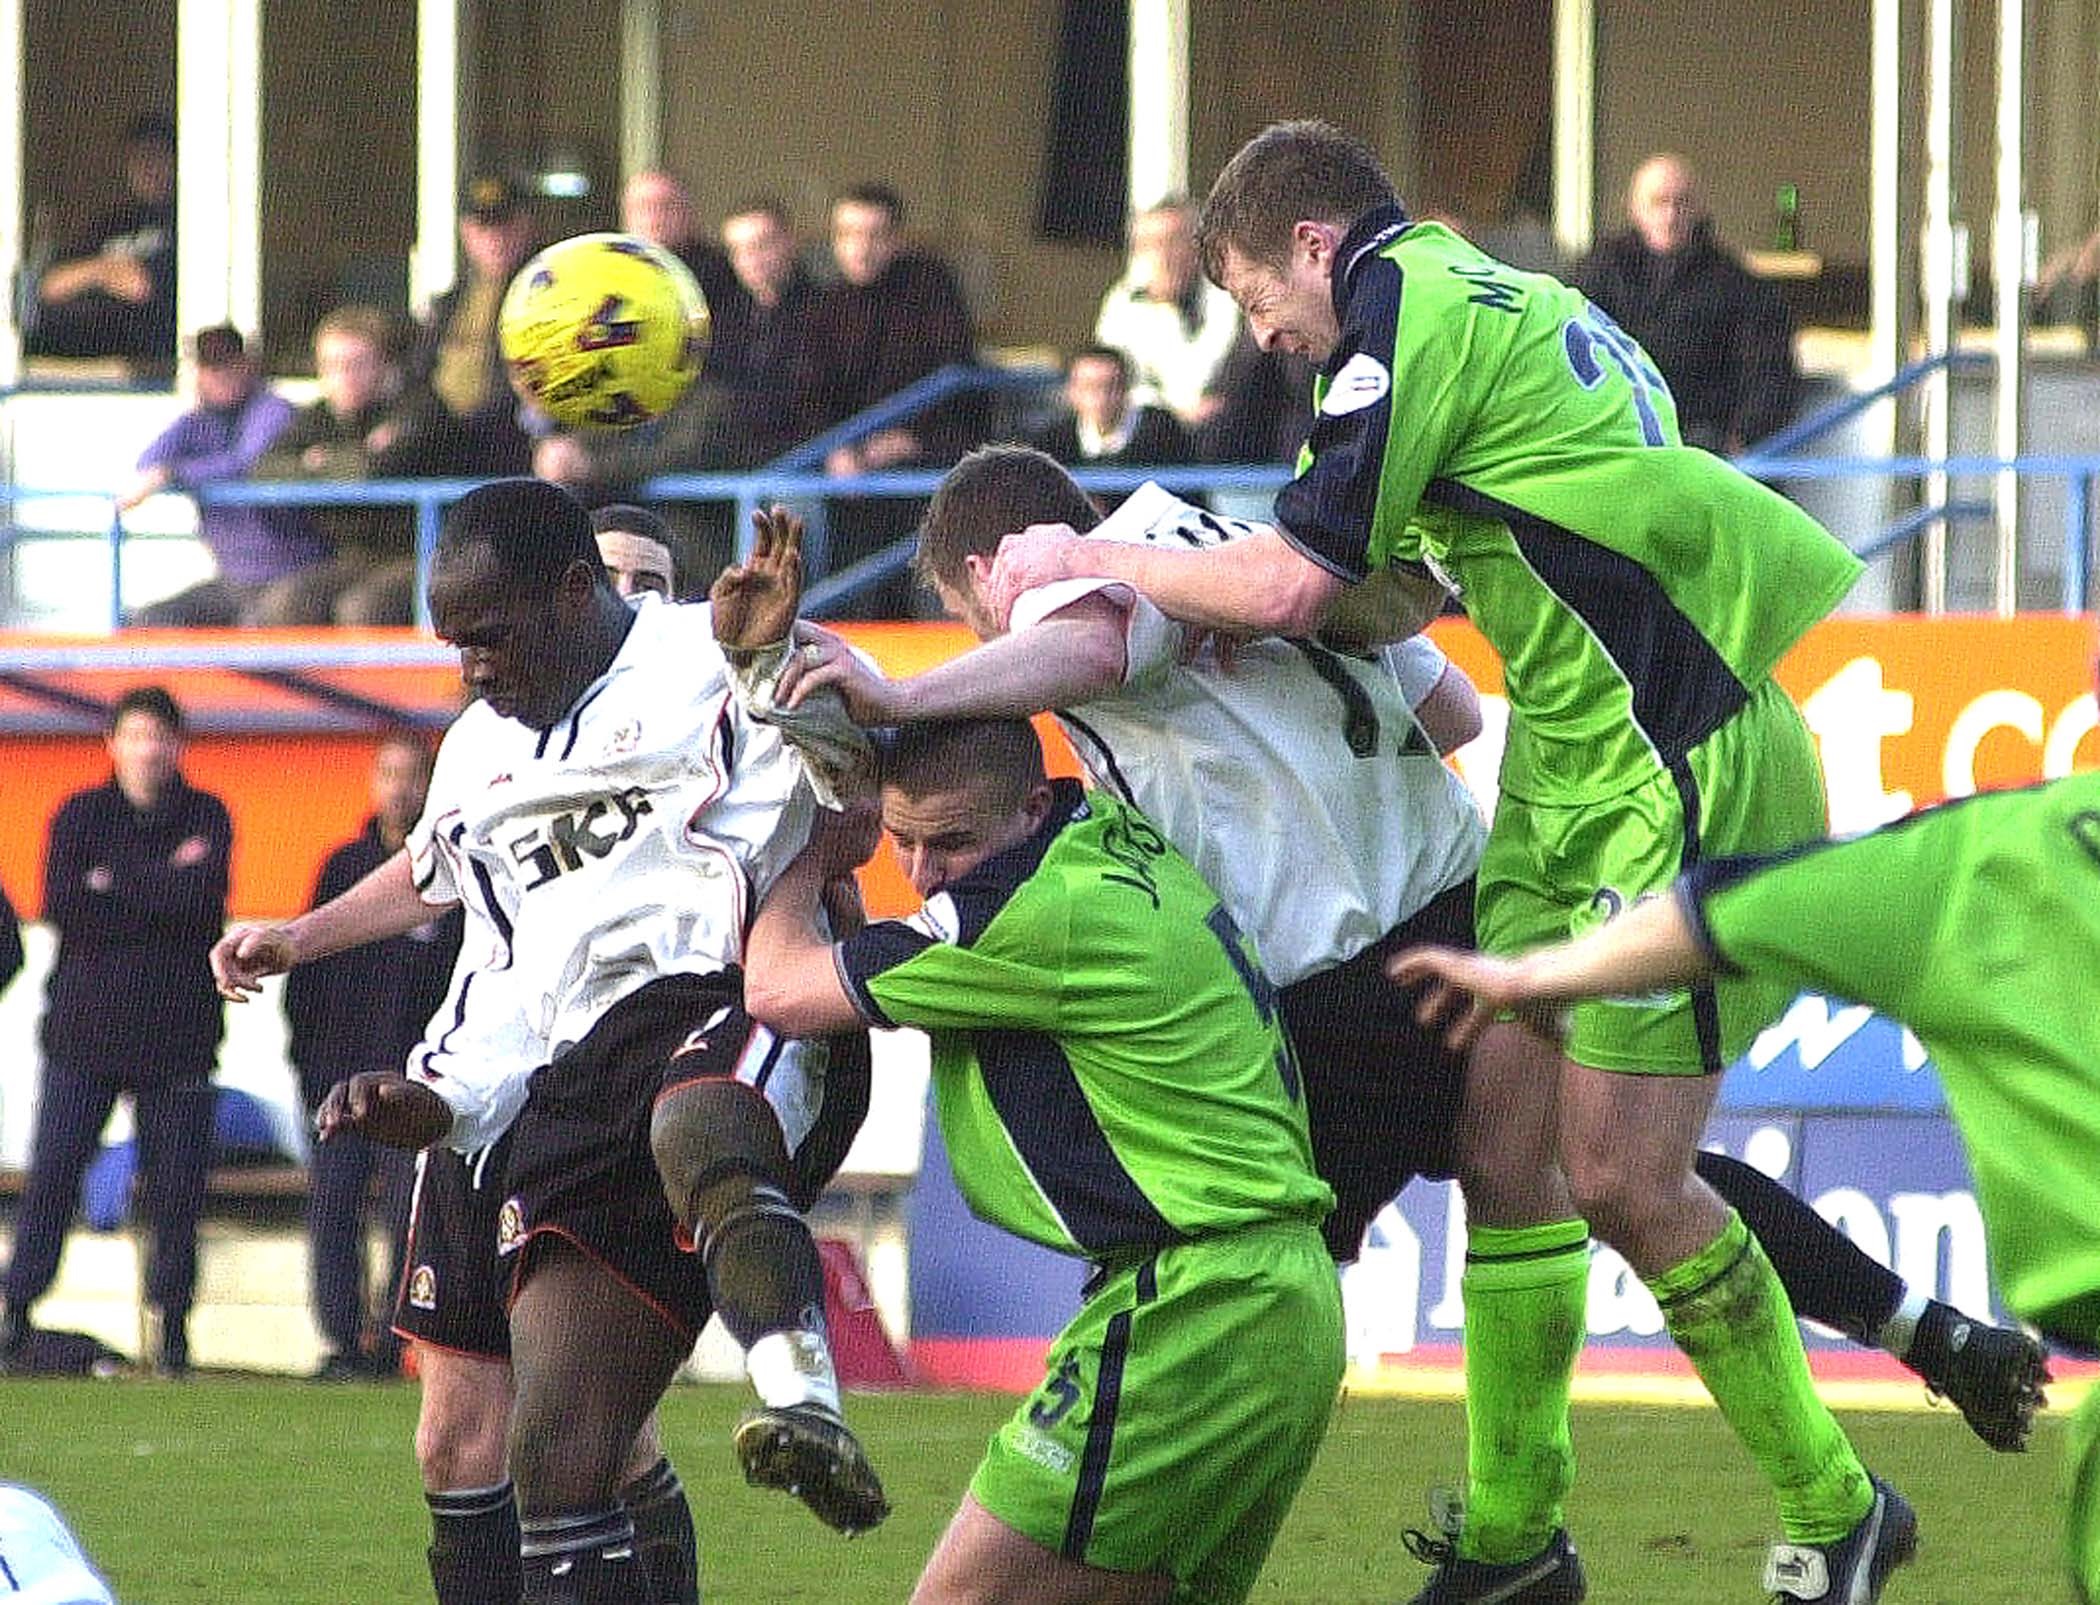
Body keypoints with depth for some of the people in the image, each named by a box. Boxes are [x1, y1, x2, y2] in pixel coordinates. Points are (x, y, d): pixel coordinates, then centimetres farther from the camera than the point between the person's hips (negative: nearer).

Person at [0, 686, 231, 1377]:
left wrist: (116, 886, -8)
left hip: (177, 1034, 0)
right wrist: (162, 887, -9)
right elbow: (61, 906, -7)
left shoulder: (207, 819, 7)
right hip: (84, 1028, 0)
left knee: (177, 1187, -1)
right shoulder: (79, 816, 8)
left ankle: (172, 1320, 6)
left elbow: (204, 903, -10)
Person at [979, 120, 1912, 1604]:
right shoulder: (1507, 304, 20)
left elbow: (1288, 585, -16)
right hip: (1577, 775, 10)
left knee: (1623, 1178, -8)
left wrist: (1090, 561, -2)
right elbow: (1408, 596, 26)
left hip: (1683, 784, -10)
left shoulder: (1411, 307, -10)